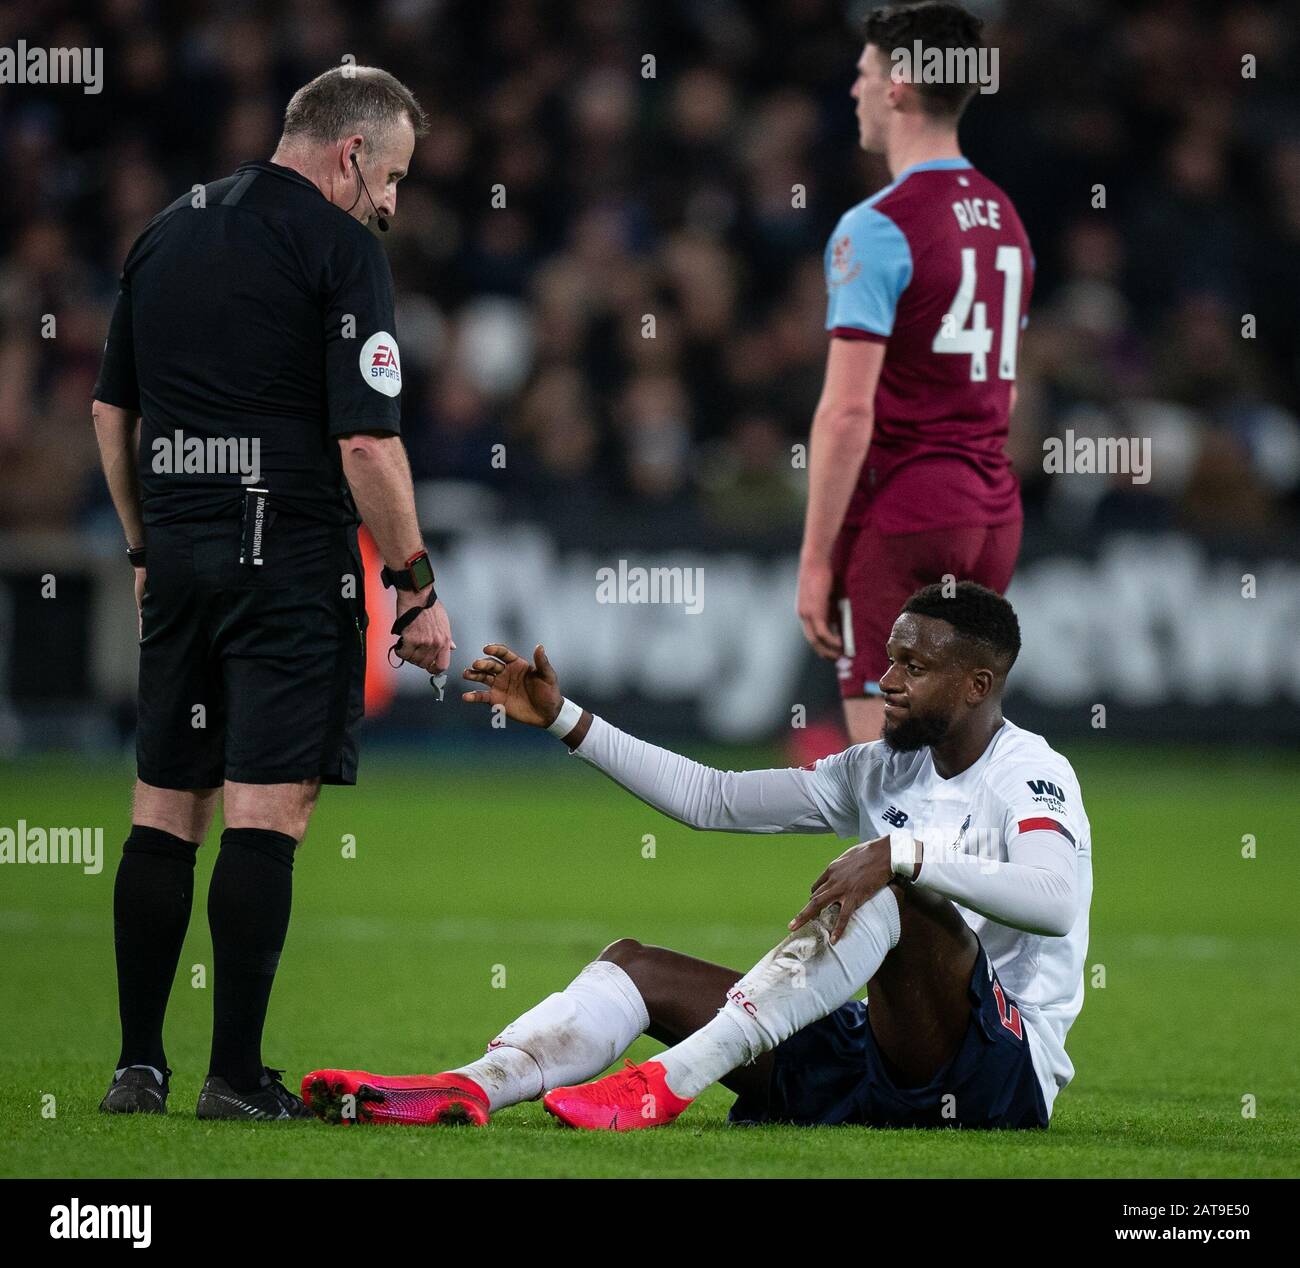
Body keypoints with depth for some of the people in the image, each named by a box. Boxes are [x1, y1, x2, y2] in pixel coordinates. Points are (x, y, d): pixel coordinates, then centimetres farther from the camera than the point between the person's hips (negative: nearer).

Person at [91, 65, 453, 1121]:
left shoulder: (167, 233, 14)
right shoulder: (339, 247, -7)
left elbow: (111, 412, 17)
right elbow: (366, 442, -13)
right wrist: (417, 587, -5)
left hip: (179, 551, 6)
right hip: (290, 551, -6)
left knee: (165, 806, 10)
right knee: (267, 811, -6)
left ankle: (139, 1065, 11)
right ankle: (237, 1078, -7)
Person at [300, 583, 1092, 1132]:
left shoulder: (1030, 775, -8)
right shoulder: (879, 771, 16)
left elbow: (1055, 902, -28)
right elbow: (713, 799, 17)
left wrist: (905, 853, -37)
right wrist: (564, 721, 12)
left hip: (1005, 1073, -8)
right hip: (878, 1067, 8)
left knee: (893, 885, -33)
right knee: (640, 967, -1)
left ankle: (670, 1083, -38)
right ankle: (469, 1090, -29)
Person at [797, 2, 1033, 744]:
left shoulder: (877, 229, -13)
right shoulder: (1006, 221, 13)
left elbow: (849, 413, -17)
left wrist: (815, 558, -14)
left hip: (899, 517, -8)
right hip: (993, 513, 8)